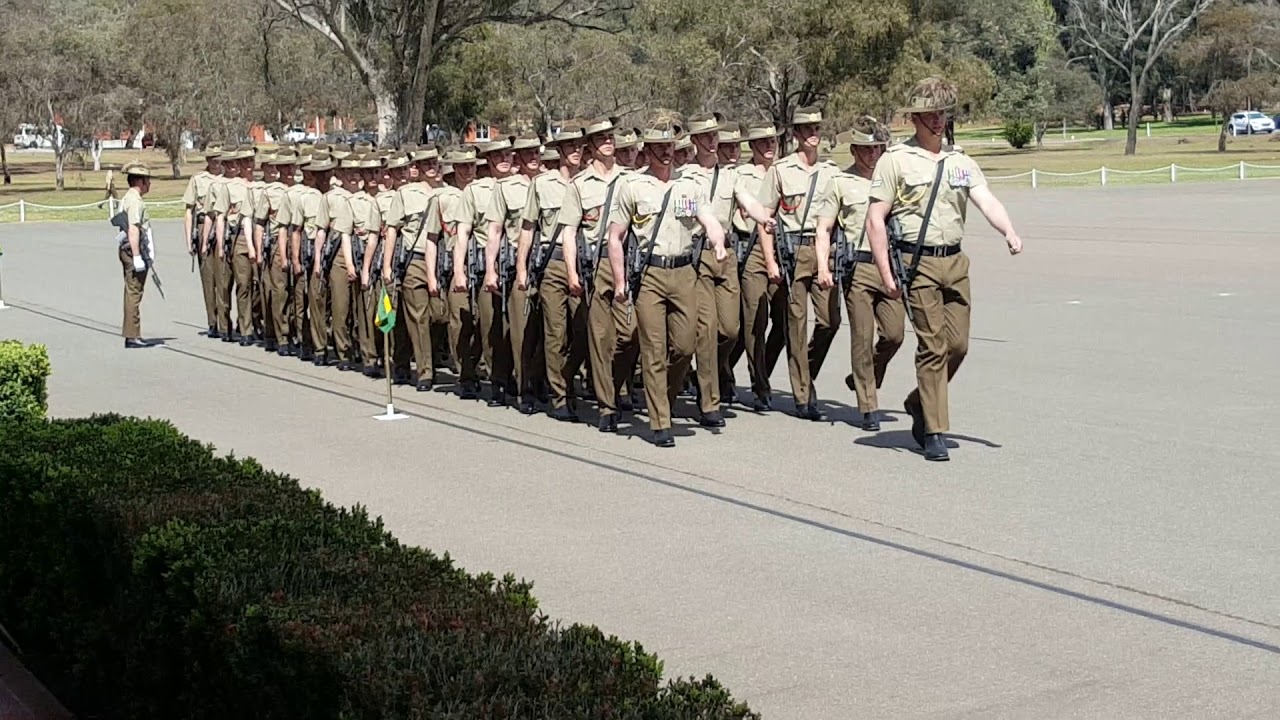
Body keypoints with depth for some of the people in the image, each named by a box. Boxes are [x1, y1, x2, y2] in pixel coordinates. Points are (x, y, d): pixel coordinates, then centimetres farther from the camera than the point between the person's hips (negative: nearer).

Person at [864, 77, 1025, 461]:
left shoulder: (961, 162, 15)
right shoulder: (896, 160, 0)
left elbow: (987, 201, 2)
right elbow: (875, 219, -4)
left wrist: (1009, 232, -19)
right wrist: (886, 273, -10)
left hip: (955, 261, 5)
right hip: (917, 262, -5)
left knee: (958, 344, 4)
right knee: (933, 346, -7)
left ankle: (919, 402, 28)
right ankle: (934, 432, 0)